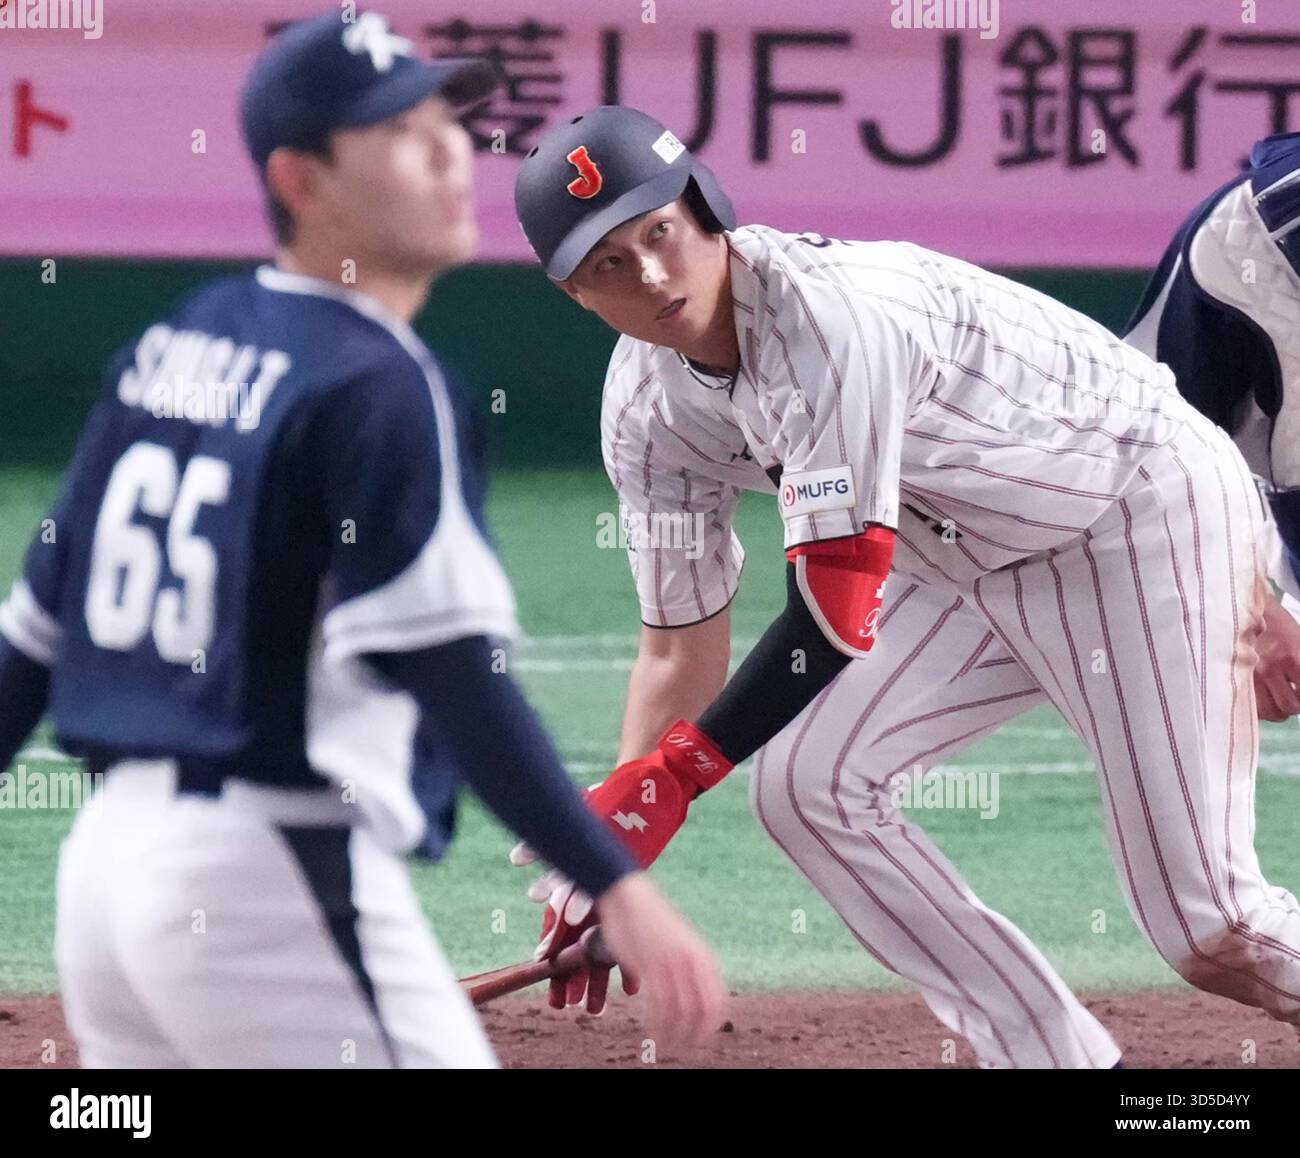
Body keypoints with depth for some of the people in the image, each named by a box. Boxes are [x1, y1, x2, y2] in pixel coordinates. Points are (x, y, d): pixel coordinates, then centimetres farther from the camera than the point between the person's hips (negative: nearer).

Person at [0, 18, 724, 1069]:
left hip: (104, 858, 9)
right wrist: (617, 887, -26)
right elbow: (449, 670, -21)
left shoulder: (167, 349, 13)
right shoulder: (377, 387, -12)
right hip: (270, 869, -9)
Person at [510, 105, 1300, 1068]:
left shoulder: (833, 315, -31)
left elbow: (836, 617, -32)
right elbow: (684, 645, 1)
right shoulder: (647, 410, -5)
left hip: (1145, 500, -9)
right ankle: (1061, 1058, 4)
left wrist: (671, 774, -33)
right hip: (984, 565, 9)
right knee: (805, 788, -2)